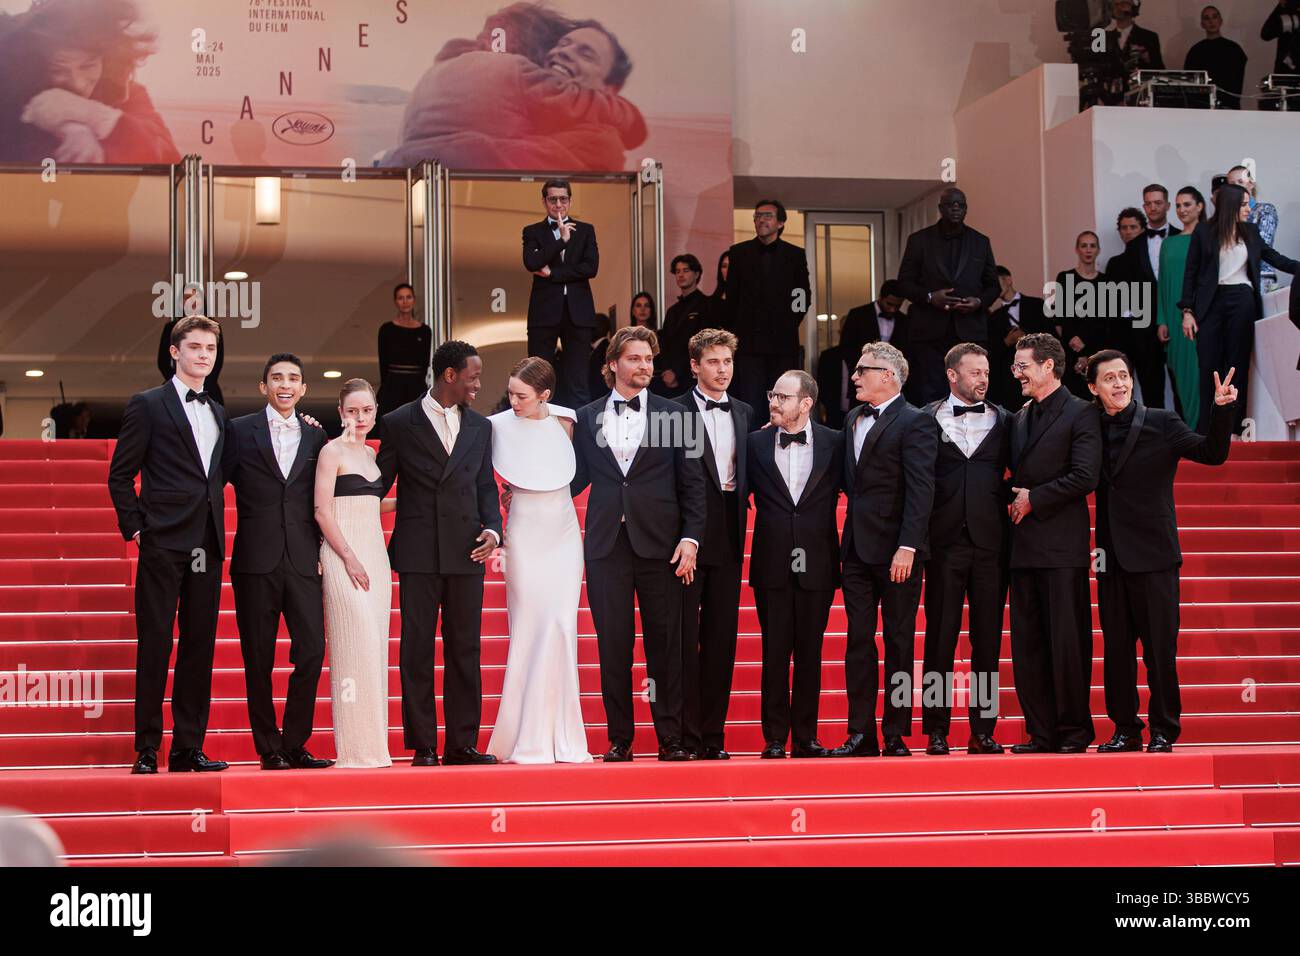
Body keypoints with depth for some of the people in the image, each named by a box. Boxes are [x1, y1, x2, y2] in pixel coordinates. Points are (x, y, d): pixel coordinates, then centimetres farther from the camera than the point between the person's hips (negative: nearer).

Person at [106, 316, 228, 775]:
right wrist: (135, 527, -7)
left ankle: (189, 747, 10)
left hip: (206, 547, 6)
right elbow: (120, 475, -1)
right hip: (163, 544, -5)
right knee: (154, 647, -4)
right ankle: (147, 750, 0)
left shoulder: (219, 414, 17)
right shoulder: (148, 405, 0)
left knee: (200, 647, 5)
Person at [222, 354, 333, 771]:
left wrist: (321, 550, 5)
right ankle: (269, 749, 9)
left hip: (303, 560, 2)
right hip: (256, 560, -2)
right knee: (259, 660, 1)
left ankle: (295, 744, 6)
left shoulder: (316, 436, 13)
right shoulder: (239, 430, 5)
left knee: (312, 653, -5)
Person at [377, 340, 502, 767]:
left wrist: (493, 528, -2)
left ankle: (462, 744, 9)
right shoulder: (400, 423, 2)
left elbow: (486, 486, 15)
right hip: (418, 554, -3)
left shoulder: (480, 427, 13)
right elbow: (380, 483, 6)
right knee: (417, 651, -2)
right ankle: (423, 746, 2)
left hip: (466, 554, 3)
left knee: (465, 650, 4)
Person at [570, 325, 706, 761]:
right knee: (613, 644, 2)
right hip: (607, 544, 1)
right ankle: (619, 738, 9)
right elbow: (577, 478, 13)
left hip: (659, 544, -1)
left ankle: (670, 738, 6)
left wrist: (690, 538, -5)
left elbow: (692, 485, 5)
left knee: (664, 644, 1)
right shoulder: (587, 418, 10)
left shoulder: (673, 415, 7)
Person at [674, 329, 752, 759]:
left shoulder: (744, 413, 14)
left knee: (722, 635, 6)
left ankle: (713, 734, 11)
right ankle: (686, 735, 0)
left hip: (727, 540, 5)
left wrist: (740, 499, 1)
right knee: (684, 635, -3)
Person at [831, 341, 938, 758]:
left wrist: (907, 547, -22)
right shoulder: (852, 420, 15)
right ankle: (861, 734, 9)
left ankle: (896, 735, 7)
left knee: (899, 643, 2)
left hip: (896, 551, -7)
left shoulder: (914, 422, -9)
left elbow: (921, 489, -16)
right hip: (857, 549, 7)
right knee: (858, 641, 6)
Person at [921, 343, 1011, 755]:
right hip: (944, 540, -2)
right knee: (940, 637, 0)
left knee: (988, 639, 3)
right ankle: (936, 731, 4)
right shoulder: (926, 420, 5)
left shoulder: (1003, 420, 10)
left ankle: (983, 730, 8)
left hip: (990, 542, 2)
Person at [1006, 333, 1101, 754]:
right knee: (1027, 645, 6)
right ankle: (1041, 732, 10)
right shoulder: (1020, 418, 19)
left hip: (1062, 547, -7)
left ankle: (1074, 731, 4)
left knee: (1067, 641, -4)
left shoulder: (1080, 414, -4)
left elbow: (1085, 477, -14)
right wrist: (1013, 500, 3)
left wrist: (1034, 499, -10)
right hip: (1024, 546, 7)